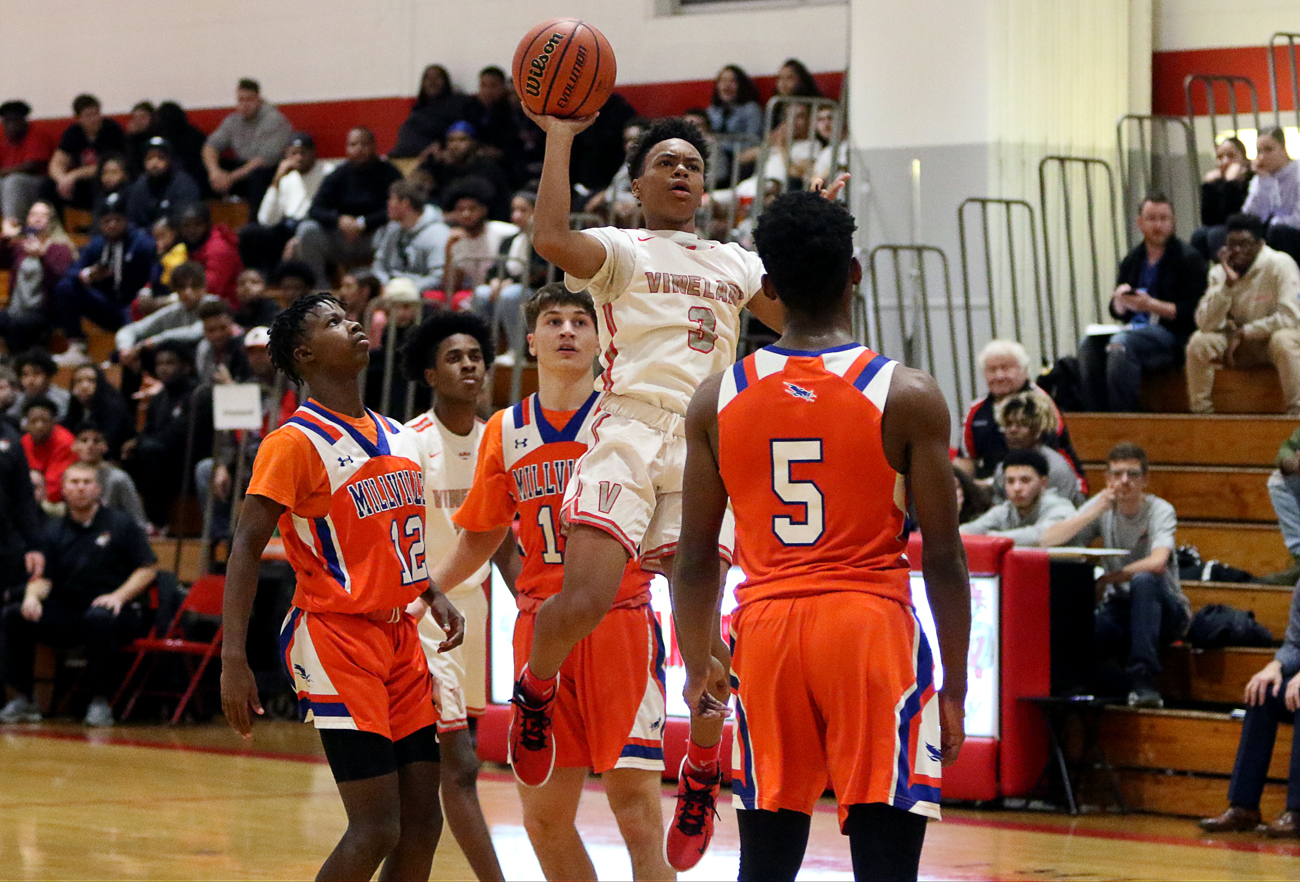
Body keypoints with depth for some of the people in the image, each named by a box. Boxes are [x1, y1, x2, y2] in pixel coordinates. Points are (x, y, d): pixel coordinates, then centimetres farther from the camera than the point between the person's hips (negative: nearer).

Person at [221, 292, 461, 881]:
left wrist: (434, 595, 10)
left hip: (398, 635, 8)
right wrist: (233, 659, -23)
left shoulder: (397, 438, 14)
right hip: (337, 638, -8)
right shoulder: (296, 441, -10)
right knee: (376, 829, -13)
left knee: (421, 825, 5)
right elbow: (246, 548, -14)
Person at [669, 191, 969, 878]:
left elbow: (696, 558, 8)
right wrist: (954, 687, 5)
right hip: (872, 625, -3)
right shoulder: (907, 396, -4)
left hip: (766, 629, 3)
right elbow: (943, 558, -3)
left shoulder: (717, 400, 4)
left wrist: (697, 667, 20)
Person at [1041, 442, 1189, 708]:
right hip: (1119, 610, 2)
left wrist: (1106, 579, -23)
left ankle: (1143, 681, -34)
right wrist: (1095, 512, -19)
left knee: (1144, 580, -37)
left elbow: (1157, 563, -30)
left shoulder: (1160, 511, -10)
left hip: (1164, 612, -2)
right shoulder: (1102, 507, 1)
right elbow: (1047, 540, -10)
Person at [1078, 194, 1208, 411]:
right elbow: (1117, 311, 17)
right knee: (1090, 345, -21)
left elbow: (1191, 312, -9)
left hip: (1173, 334, -6)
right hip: (1136, 327, 6)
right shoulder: (1133, 259, 18)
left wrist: (1151, 305, -20)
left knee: (1121, 344, -34)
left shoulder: (1188, 258, -1)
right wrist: (1119, 301, -8)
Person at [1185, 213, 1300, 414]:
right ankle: (1200, 412, -12)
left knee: (1283, 341, -38)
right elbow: (1206, 324, -14)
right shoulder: (1219, 273, -5)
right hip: (1242, 344, 4)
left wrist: (1244, 332, -18)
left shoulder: (1280, 265, -17)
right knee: (1199, 342, -21)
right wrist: (1228, 283, -24)